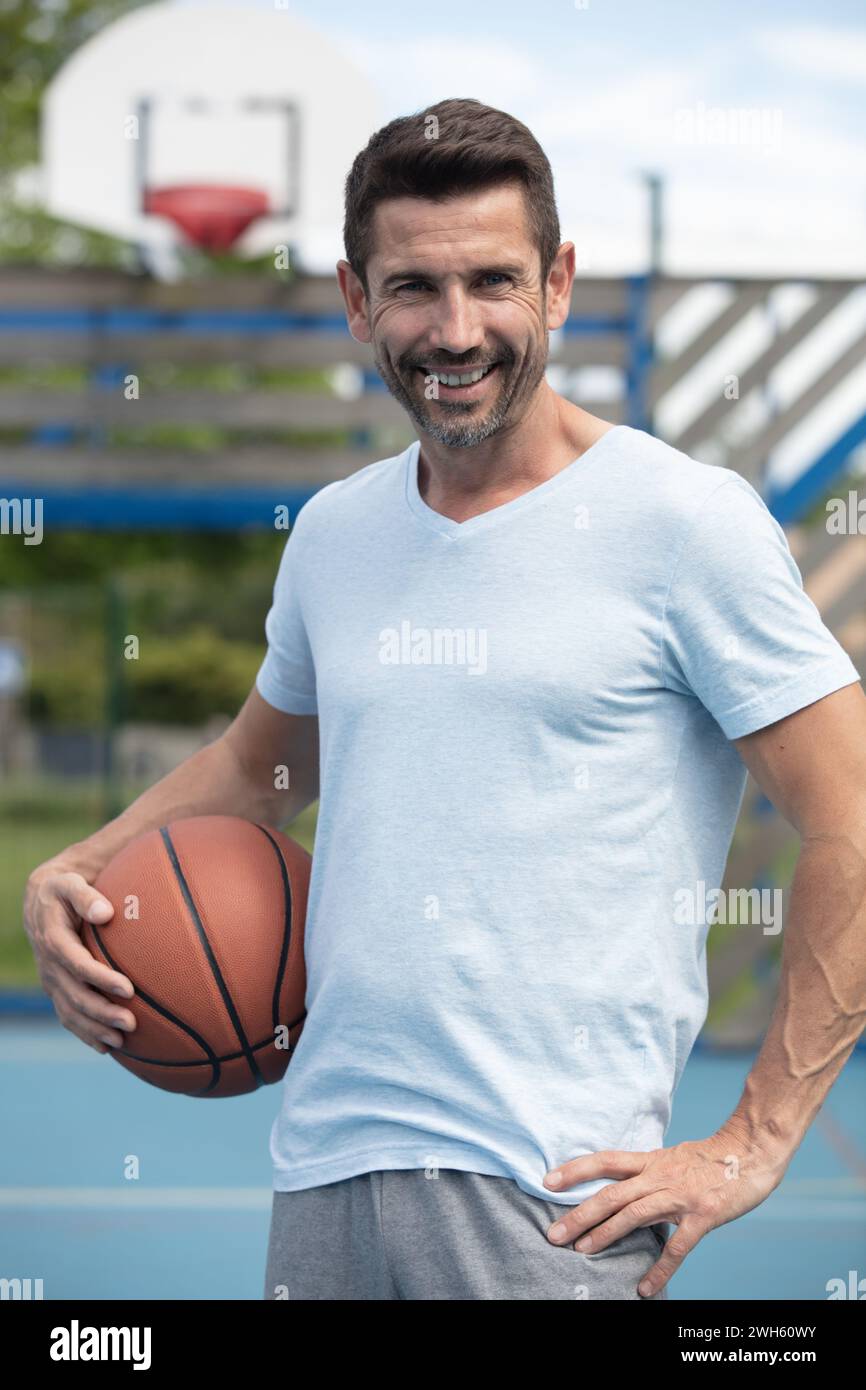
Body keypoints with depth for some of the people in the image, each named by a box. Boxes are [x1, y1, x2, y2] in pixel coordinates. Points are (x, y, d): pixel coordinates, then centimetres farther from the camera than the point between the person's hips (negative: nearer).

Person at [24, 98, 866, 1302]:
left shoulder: (682, 518, -7)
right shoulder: (334, 530, 11)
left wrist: (751, 1147, -10)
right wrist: (70, 876, 12)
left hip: (548, 1193, -5)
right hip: (324, 1160, 6)